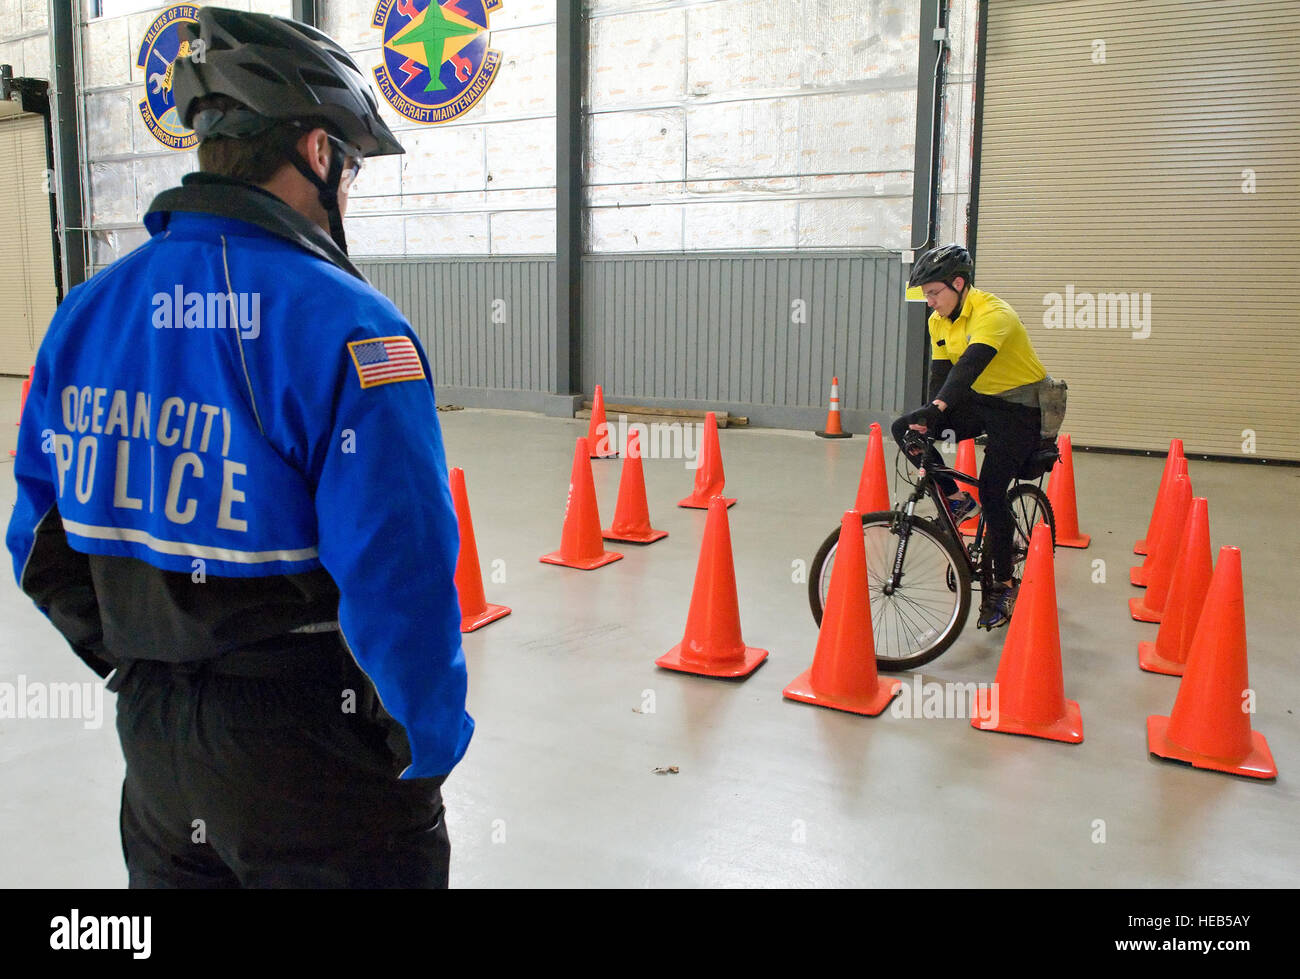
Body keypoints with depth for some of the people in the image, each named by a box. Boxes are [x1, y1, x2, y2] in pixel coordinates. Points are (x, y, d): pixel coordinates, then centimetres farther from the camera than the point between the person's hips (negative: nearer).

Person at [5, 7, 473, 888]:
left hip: (154, 752, 6)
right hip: (319, 761, -5)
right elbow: (399, 575, -24)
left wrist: (138, 669, 16)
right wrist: (429, 742, -8)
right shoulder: (346, 326, -21)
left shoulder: (86, 312, 0)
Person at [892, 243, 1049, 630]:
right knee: (904, 429, -14)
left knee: (991, 492, -16)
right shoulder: (939, 321, 0)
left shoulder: (992, 313, -25)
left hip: (1019, 408, -7)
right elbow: (940, 375, -2)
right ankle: (955, 499, 2)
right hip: (979, 400, 7)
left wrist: (938, 408, -56)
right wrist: (925, 418, -19)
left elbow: (971, 363, -41)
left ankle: (1004, 586, 1)